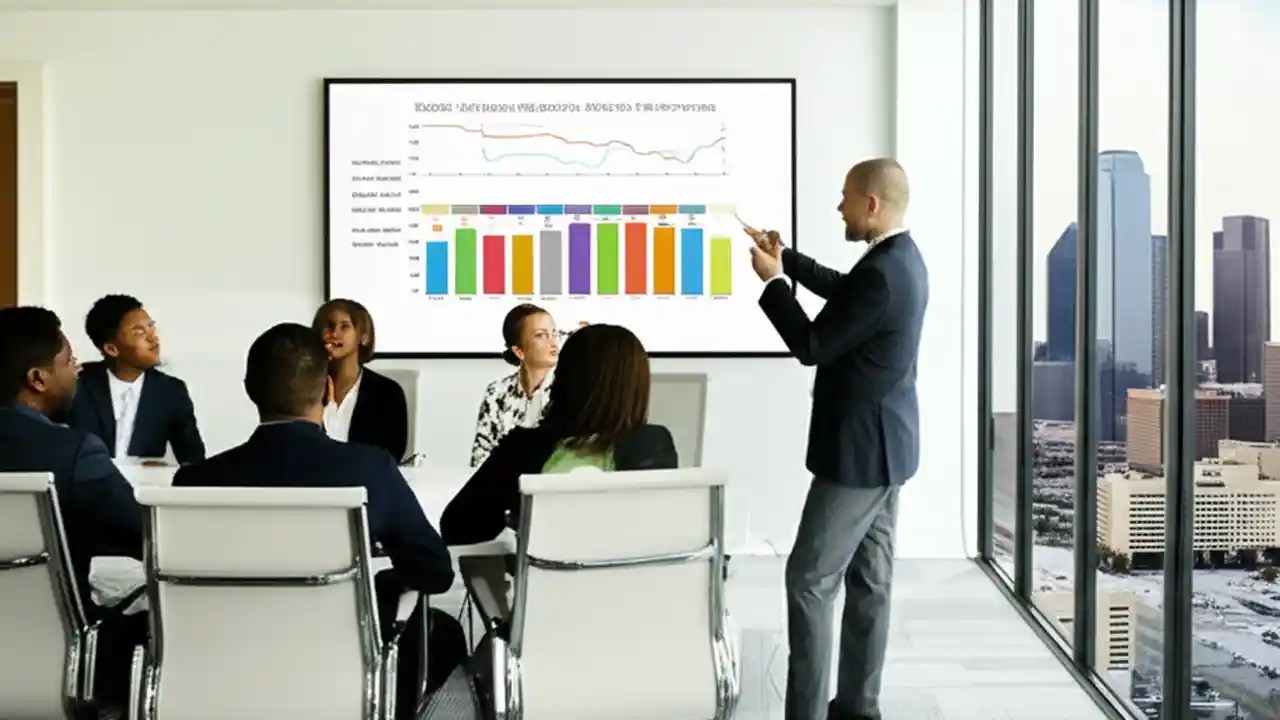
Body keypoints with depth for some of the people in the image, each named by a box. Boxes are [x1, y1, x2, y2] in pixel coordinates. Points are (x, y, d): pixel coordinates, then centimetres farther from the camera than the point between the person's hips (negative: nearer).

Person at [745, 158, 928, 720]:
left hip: (860, 449, -10)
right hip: (883, 442, 10)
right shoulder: (901, 258, 7)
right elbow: (842, 291, 26)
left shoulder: (881, 273, -25)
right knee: (868, 577, 14)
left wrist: (773, 280, -8)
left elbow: (811, 346, -19)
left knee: (809, 578, -5)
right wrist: (786, 258, 19)